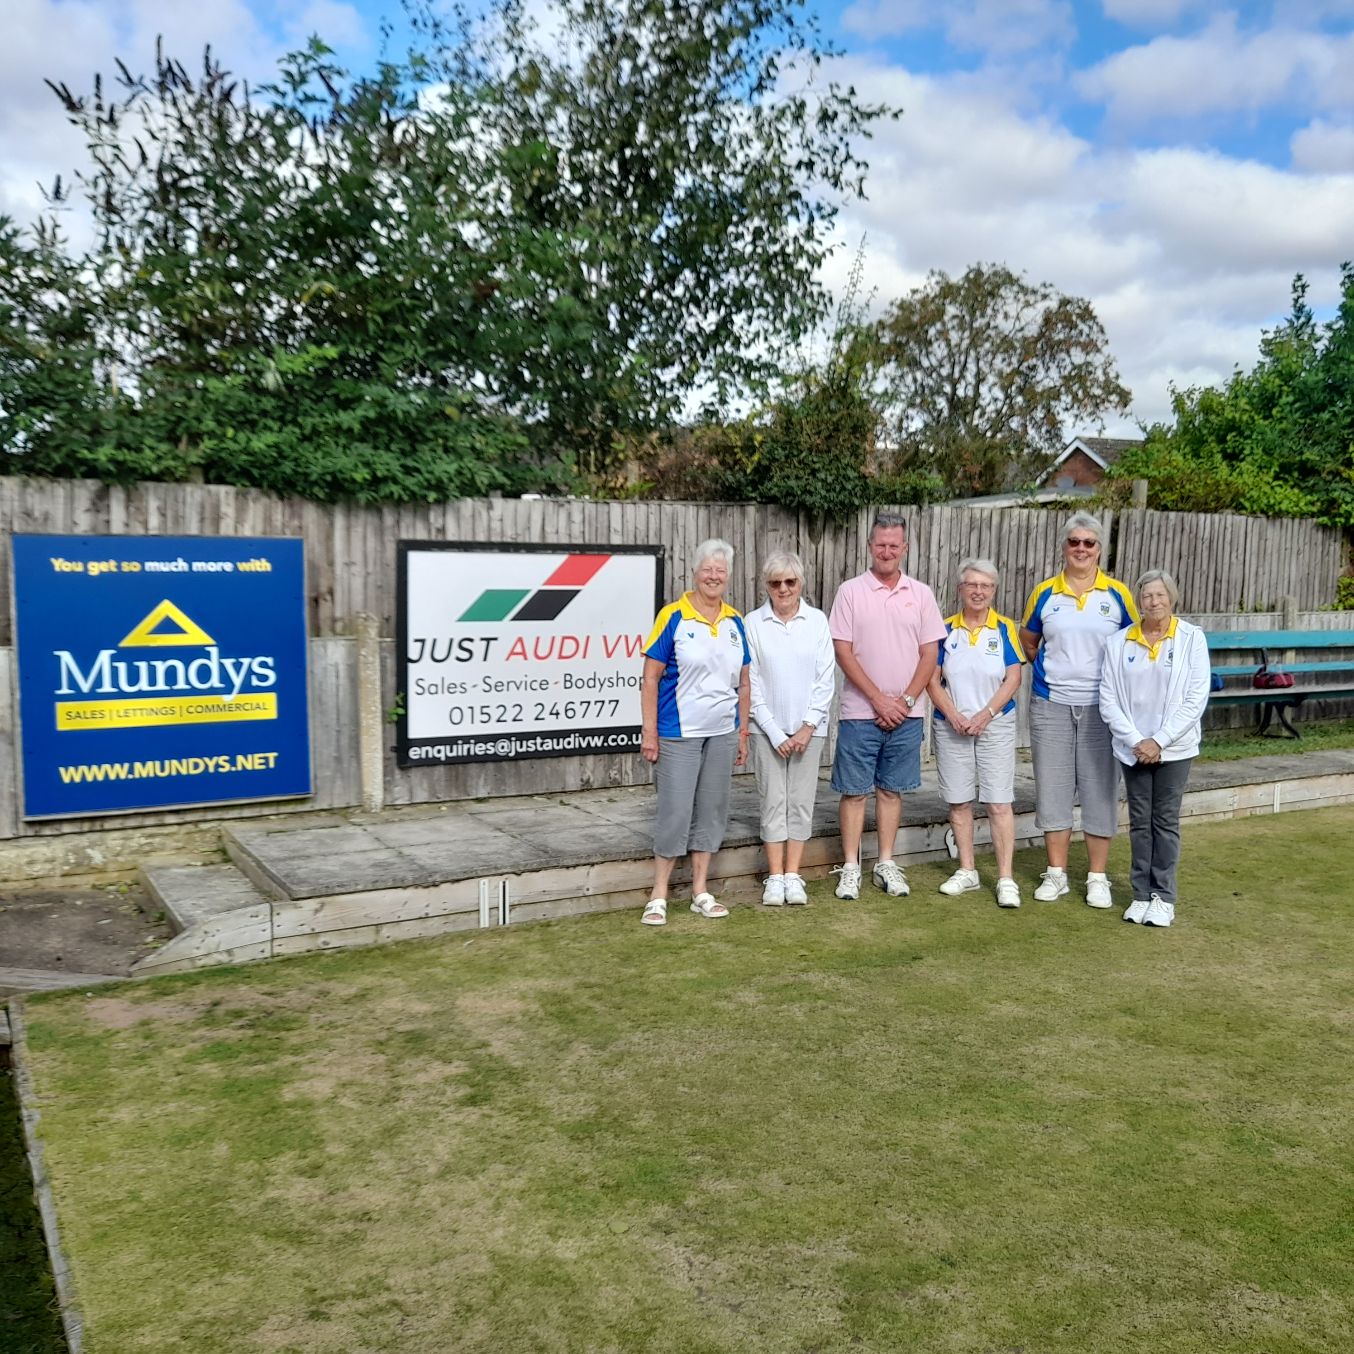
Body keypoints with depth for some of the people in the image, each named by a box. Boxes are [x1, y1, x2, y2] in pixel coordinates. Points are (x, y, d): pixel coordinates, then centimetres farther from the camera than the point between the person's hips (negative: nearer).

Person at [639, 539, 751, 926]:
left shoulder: (735, 621, 7)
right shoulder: (673, 617, -7)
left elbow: (743, 683, 13)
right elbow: (650, 678, -8)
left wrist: (742, 733, 10)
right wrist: (649, 731, -13)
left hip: (723, 734, 5)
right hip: (679, 734, -5)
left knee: (712, 810, 11)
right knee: (674, 813, -2)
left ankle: (700, 892, 22)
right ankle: (658, 896, 9)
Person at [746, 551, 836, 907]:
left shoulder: (817, 620, -1)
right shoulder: (753, 623, -4)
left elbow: (826, 679, 0)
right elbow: (751, 682, -4)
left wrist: (808, 727, -7)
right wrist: (775, 733, -8)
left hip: (808, 727, 1)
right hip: (768, 728, -1)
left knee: (801, 801, 4)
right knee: (773, 801, 2)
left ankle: (793, 876, 12)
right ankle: (775, 878, 9)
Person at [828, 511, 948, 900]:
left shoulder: (920, 594, 6)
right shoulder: (851, 591, -2)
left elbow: (929, 654, 5)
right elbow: (843, 652, -6)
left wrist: (905, 701, -7)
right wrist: (880, 700, -11)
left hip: (906, 714, 2)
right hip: (860, 712, -2)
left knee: (891, 790, 11)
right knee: (855, 791, 3)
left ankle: (886, 865, 20)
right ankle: (850, 867, 11)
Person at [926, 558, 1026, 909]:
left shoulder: (1004, 628, 1)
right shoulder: (946, 630, 5)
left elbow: (1013, 679, -4)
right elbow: (932, 679, 1)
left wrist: (985, 715, -14)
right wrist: (953, 715, -12)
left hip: (995, 725, -2)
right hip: (951, 727, 2)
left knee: (999, 802, -4)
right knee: (958, 801, 8)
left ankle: (1006, 878, 1)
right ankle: (967, 870, 20)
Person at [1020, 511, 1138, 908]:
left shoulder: (1117, 594, 1)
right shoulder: (1045, 593, 3)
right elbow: (1027, 642, 15)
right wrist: (1053, 667, 5)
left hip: (1101, 705, -1)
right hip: (1051, 704, 1)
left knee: (1100, 789, 4)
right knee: (1052, 786, 7)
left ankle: (1097, 878, 15)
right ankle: (1056, 873, 19)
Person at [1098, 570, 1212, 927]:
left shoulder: (1192, 638, -5)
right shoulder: (1118, 642, -1)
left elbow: (1196, 698, -9)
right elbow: (1108, 699, -2)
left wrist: (1159, 740, -13)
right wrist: (1135, 741, -12)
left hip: (1174, 748, -2)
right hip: (1132, 748, 2)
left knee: (1166, 821, 4)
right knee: (1139, 822, 8)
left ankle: (1163, 897, 13)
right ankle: (1141, 894, 17)